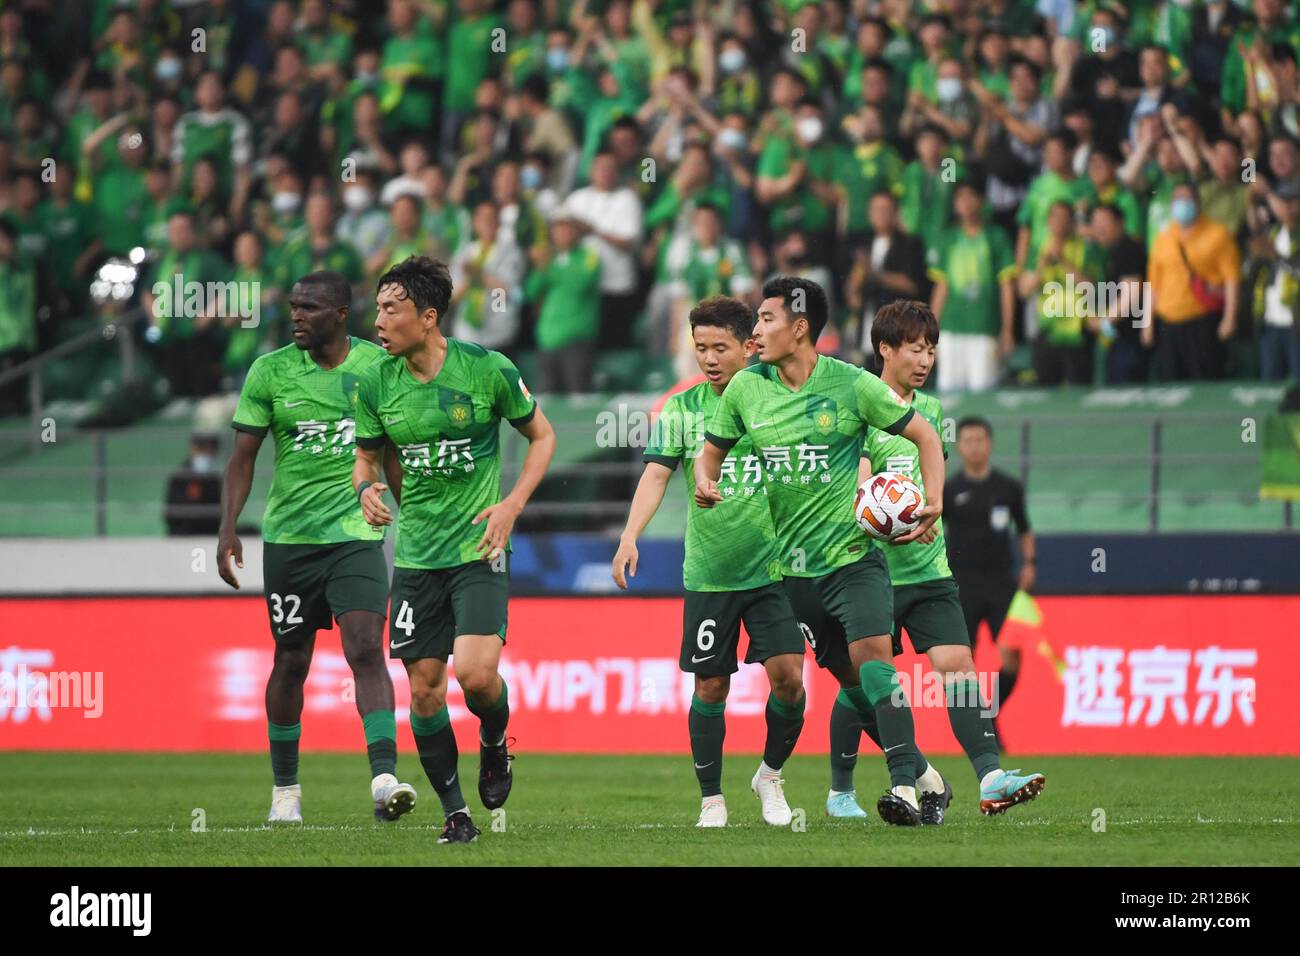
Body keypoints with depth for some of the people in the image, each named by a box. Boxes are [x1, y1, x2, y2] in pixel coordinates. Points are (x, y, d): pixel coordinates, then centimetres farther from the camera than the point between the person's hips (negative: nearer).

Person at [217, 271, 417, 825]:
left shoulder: (378, 366, 1)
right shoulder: (271, 372, 0)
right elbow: (243, 457, 3)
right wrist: (227, 529, -7)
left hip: (357, 534, -1)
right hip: (288, 535, 1)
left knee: (366, 650, -16)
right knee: (291, 661, 8)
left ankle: (384, 778, -23)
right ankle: (285, 788, 21)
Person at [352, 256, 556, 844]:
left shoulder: (488, 371, -10)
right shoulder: (376, 385, -1)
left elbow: (541, 434, 4)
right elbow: (367, 456, 15)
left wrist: (512, 504, -8)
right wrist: (367, 489, -9)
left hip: (478, 548, -3)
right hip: (416, 554, 4)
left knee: (475, 672, -19)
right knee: (424, 687, 1)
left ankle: (495, 741, 15)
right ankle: (454, 811, 15)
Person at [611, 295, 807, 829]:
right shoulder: (682, 410, 1)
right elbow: (656, 475, -7)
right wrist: (630, 536, -21)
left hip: (772, 568, 0)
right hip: (707, 575, 0)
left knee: (788, 677, -10)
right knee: (710, 686, 3)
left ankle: (771, 775, 15)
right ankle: (711, 801, 16)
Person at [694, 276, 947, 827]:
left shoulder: (853, 385, -7)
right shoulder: (746, 389, 3)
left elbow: (924, 436, 4)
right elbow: (712, 449, 17)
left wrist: (933, 502, -9)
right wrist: (706, 482, -6)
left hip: (853, 556, -4)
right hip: (792, 568, 4)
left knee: (871, 654, -24)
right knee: (854, 680, 6)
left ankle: (904, 786, -29)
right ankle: (925, 776, 22)